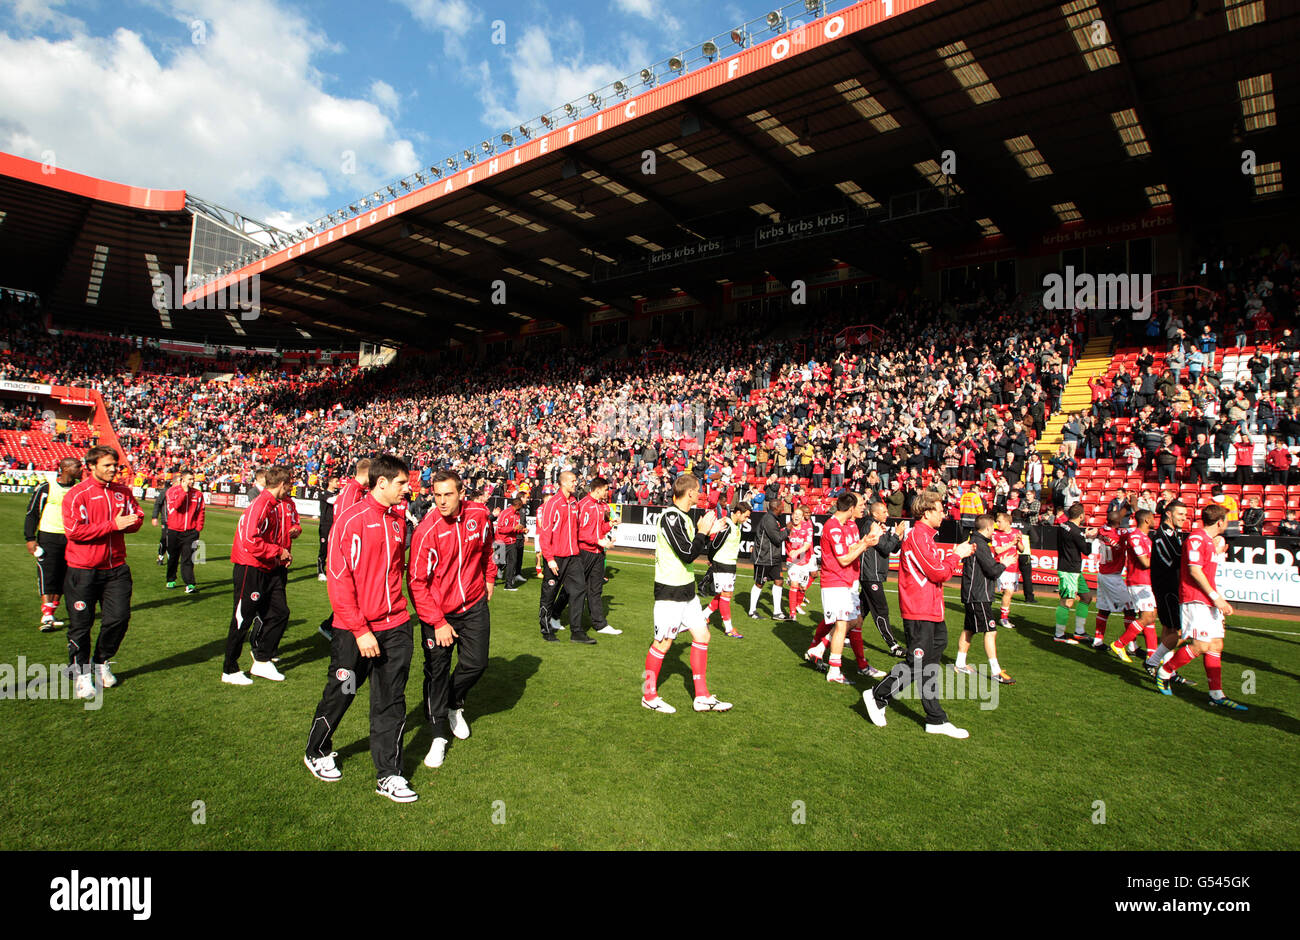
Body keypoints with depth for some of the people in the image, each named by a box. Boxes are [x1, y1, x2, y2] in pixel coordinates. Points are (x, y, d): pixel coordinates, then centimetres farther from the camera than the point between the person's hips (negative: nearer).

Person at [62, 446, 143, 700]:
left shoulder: (123, 491, 6)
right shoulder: (77, 495, -10)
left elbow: (137, 517, 12)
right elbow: (74, 531, -18)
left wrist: (131, 521, -11)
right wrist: (113, 525, -21)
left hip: (116, 568, 4)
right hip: (83, 571, -4)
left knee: (119, 618, 4)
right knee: (81, 624, 5)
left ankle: (101, 664, 26)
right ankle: (80, 673, 22)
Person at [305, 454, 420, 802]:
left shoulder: (399, 518, 5)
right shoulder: (350, 519, -14)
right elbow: (338, 579, -15)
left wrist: (394, 608, 11)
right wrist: (360, 630, -16)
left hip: (395, 626, 5)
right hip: (354, 630, -5)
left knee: (391, 702, 9)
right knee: (340, 694, 13)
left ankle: (388, 775, 20)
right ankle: (316, 753, 40)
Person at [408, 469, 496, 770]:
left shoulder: (479, 514, -9)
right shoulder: (426, 531, -21)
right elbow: (417, 582, -17)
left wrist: (489, 578, 20)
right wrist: (438, 622, -19)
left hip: (474, 605, 4)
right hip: (438, 612, -3)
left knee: (476, 663, 7)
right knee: (436, 671, 0)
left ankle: (455, 705, 38)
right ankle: (439, 735, 18)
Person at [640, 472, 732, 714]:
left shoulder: (681, 517, 11)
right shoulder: (671, 516, -19)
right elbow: (688, 554, -23)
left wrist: (707, 532, 11)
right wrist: (703, 532, -11)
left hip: (686, 589, 10)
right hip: (669, 591, -10)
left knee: (702, 634, 10)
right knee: (663, 642, 1)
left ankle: (702, 697, 18)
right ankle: (649, 696, 18)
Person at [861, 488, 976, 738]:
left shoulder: (924, 535, 17)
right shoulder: (918, 535, -16)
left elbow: (936, 571, 19)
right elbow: (938, 573, -18)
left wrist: (958, 555, 10)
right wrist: (957, 555, -4)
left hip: (930, 612, 10)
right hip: (920, 613, -10)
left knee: (928, 667, 12)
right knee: (918, 665, -4)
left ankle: (936, 720, 19)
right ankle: (877, 697, 10)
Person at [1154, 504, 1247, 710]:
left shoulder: (1211, 541, 20)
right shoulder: (1196, 539, -10)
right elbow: (1195, 571, -18)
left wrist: (1218, 551, 16)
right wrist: (1216, 597, -17)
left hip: (1208, 600, 10)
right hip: (1195, 600, -10)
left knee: (1216, 645, 6)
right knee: (1201, 645, -15)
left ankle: (1216, 694, 9)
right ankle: (1164, 673, 1)